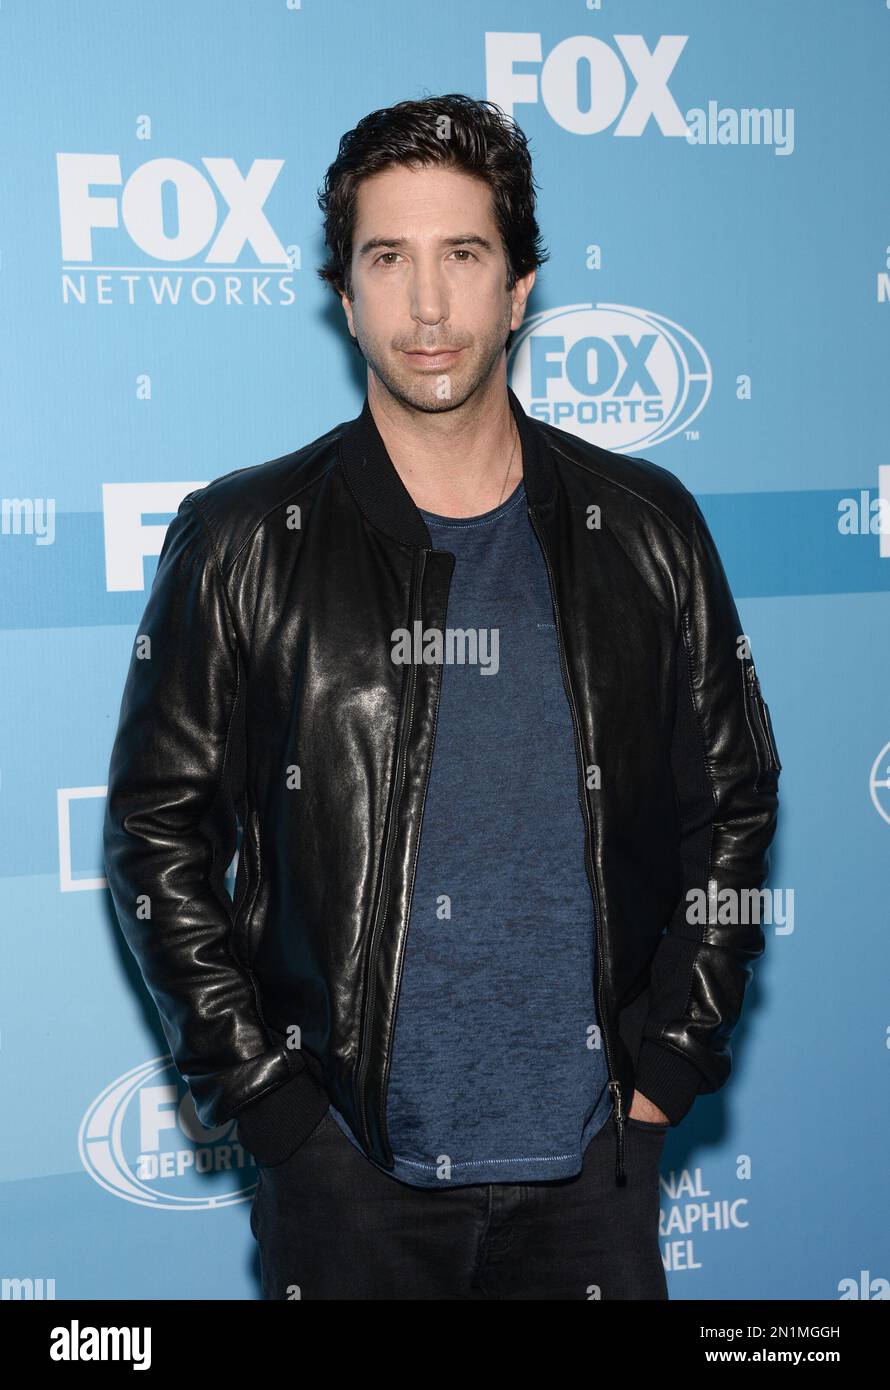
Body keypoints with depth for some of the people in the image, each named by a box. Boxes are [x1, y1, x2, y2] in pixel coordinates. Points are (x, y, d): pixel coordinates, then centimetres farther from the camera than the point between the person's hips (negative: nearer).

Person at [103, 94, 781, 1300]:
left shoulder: (647, 533, 2)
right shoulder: (242, 545, -3)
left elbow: (732, 810, 7)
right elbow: (156, 837, -1)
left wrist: (663, 1066, 1)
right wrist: (265, 1096, -5)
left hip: (589, 1162, 2)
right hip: (346, 1175, -1)